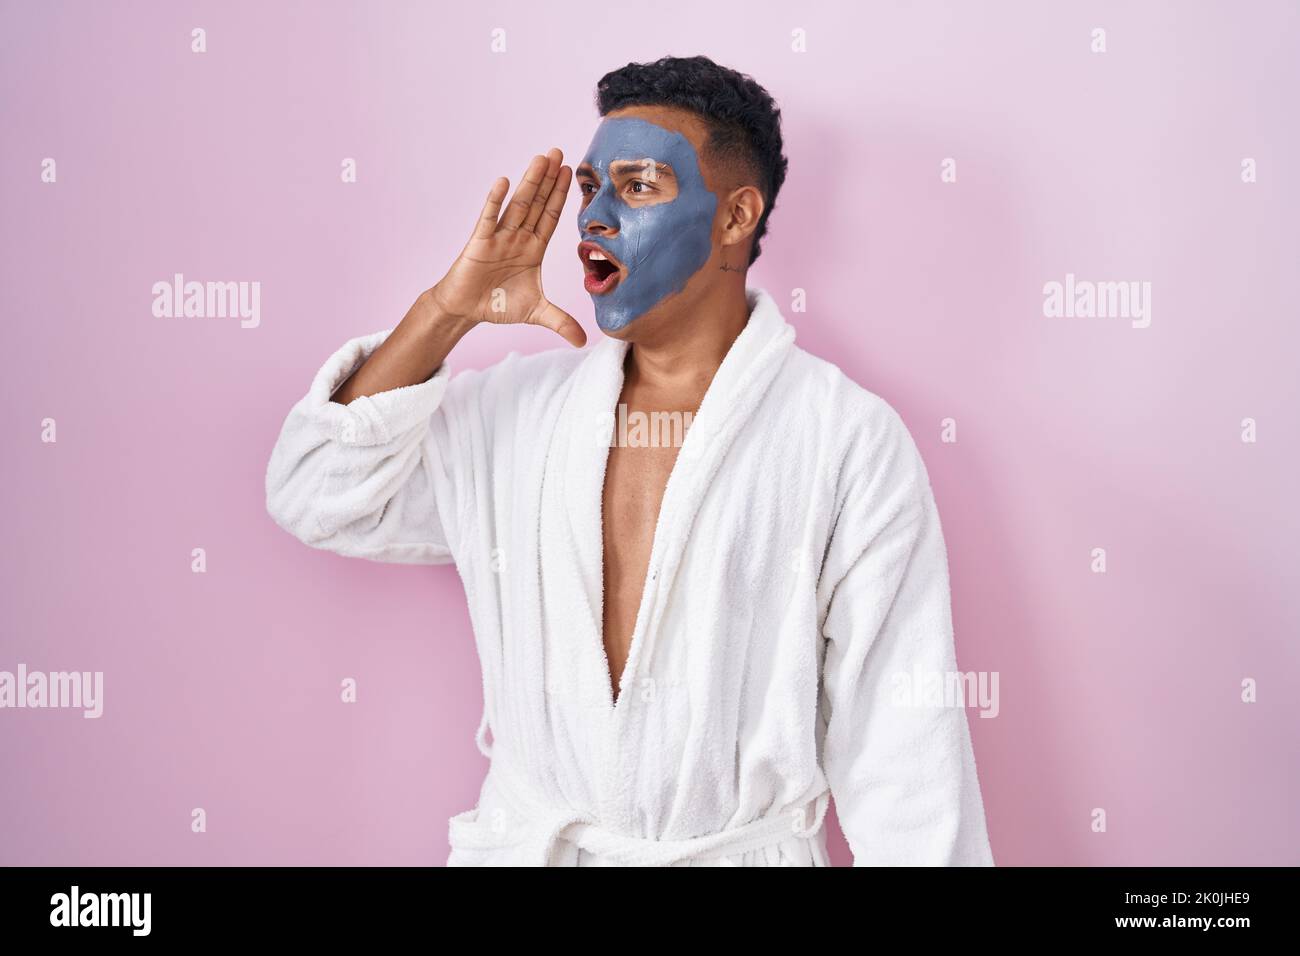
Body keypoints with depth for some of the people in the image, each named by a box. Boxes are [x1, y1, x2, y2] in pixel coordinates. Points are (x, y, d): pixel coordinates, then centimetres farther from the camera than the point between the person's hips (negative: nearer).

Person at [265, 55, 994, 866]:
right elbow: (317, 498, 1)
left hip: (738, 848, -4)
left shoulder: (851, 441, -13)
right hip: (521, 840, 4)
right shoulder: (516, 406, 1)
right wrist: (443, 313, -8)